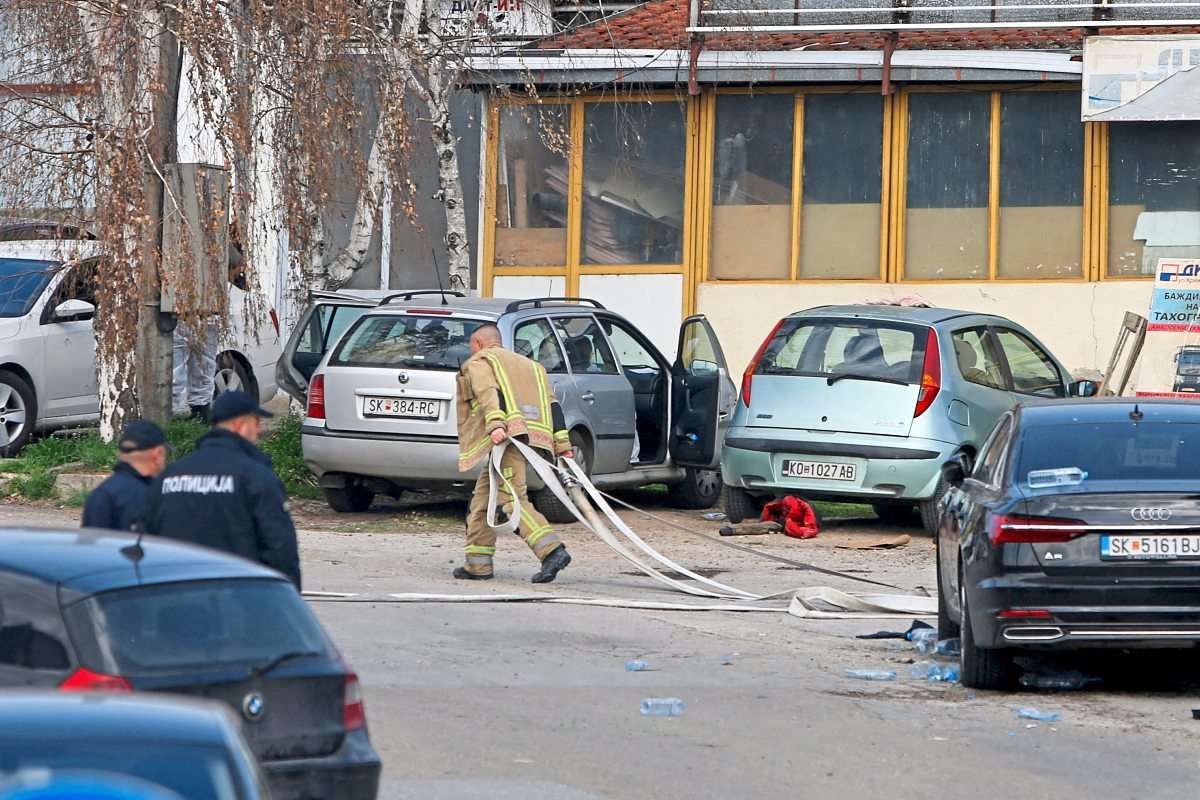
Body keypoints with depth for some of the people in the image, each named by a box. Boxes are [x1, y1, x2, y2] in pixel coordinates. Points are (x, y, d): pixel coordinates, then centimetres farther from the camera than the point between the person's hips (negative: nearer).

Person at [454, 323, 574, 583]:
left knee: (513, 498, -16)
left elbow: (488, 393, -12)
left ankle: (552, 550, -31)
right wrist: (562, 445, 15)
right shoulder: (531, 366, 32)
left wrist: (495, 424, -28)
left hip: (507, 437, -8)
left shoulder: (478, 363, 10)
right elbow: (551, 404, 22)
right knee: (482, 499, 16)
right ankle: (477, 564, 15)